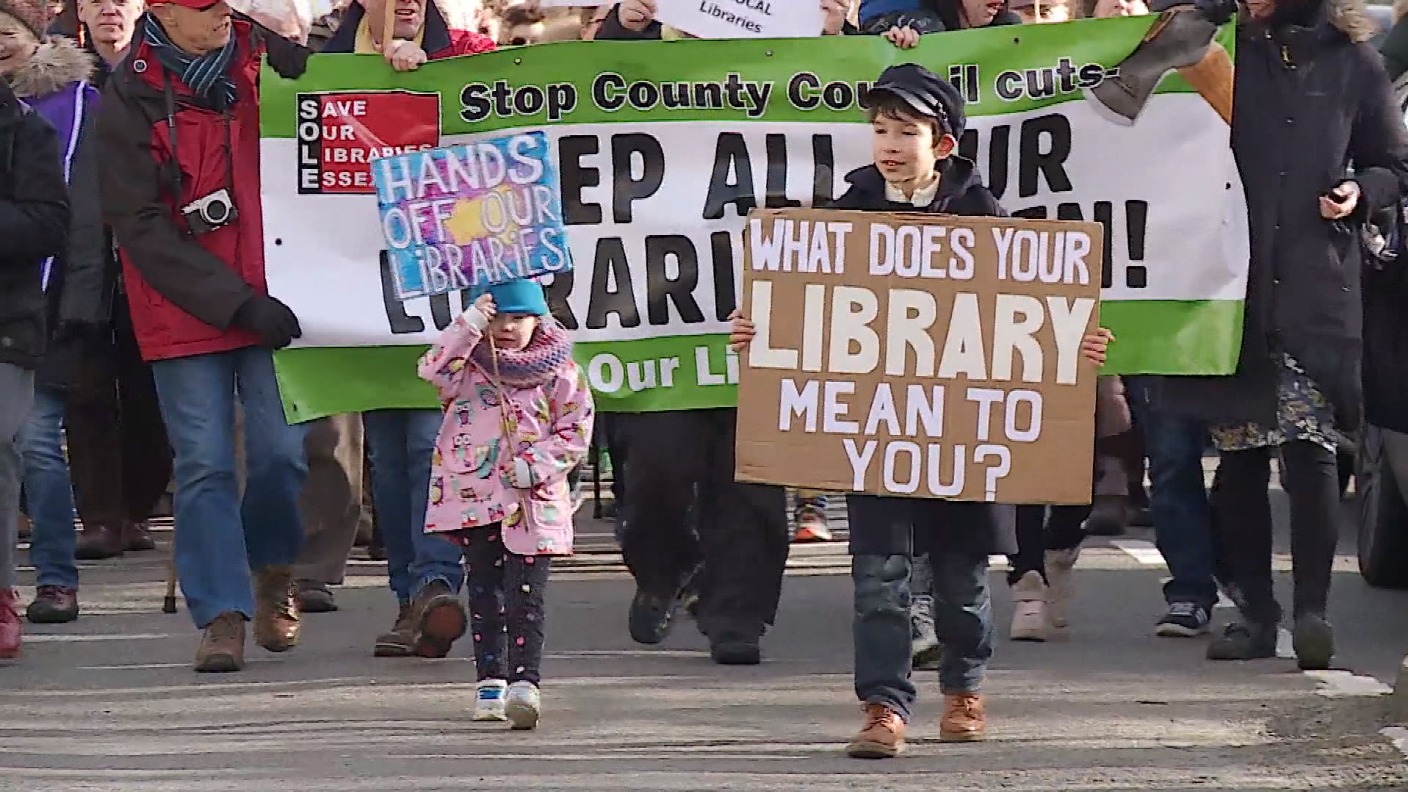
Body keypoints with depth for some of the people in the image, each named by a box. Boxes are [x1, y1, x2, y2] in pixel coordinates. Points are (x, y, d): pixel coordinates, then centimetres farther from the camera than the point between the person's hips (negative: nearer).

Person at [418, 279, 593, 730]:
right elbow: (432, 369, -13)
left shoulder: (559, 374, 3)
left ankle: (524, 681, -15)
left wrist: (537, 465, -12)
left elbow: (575, 434, 2)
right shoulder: (469, 364, 7)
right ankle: (490, 681, 13)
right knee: (485, 592, 7)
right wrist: (470, 326, -18)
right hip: (474, 497, 2)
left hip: (534, 502, -2)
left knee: (526, 596, -9)